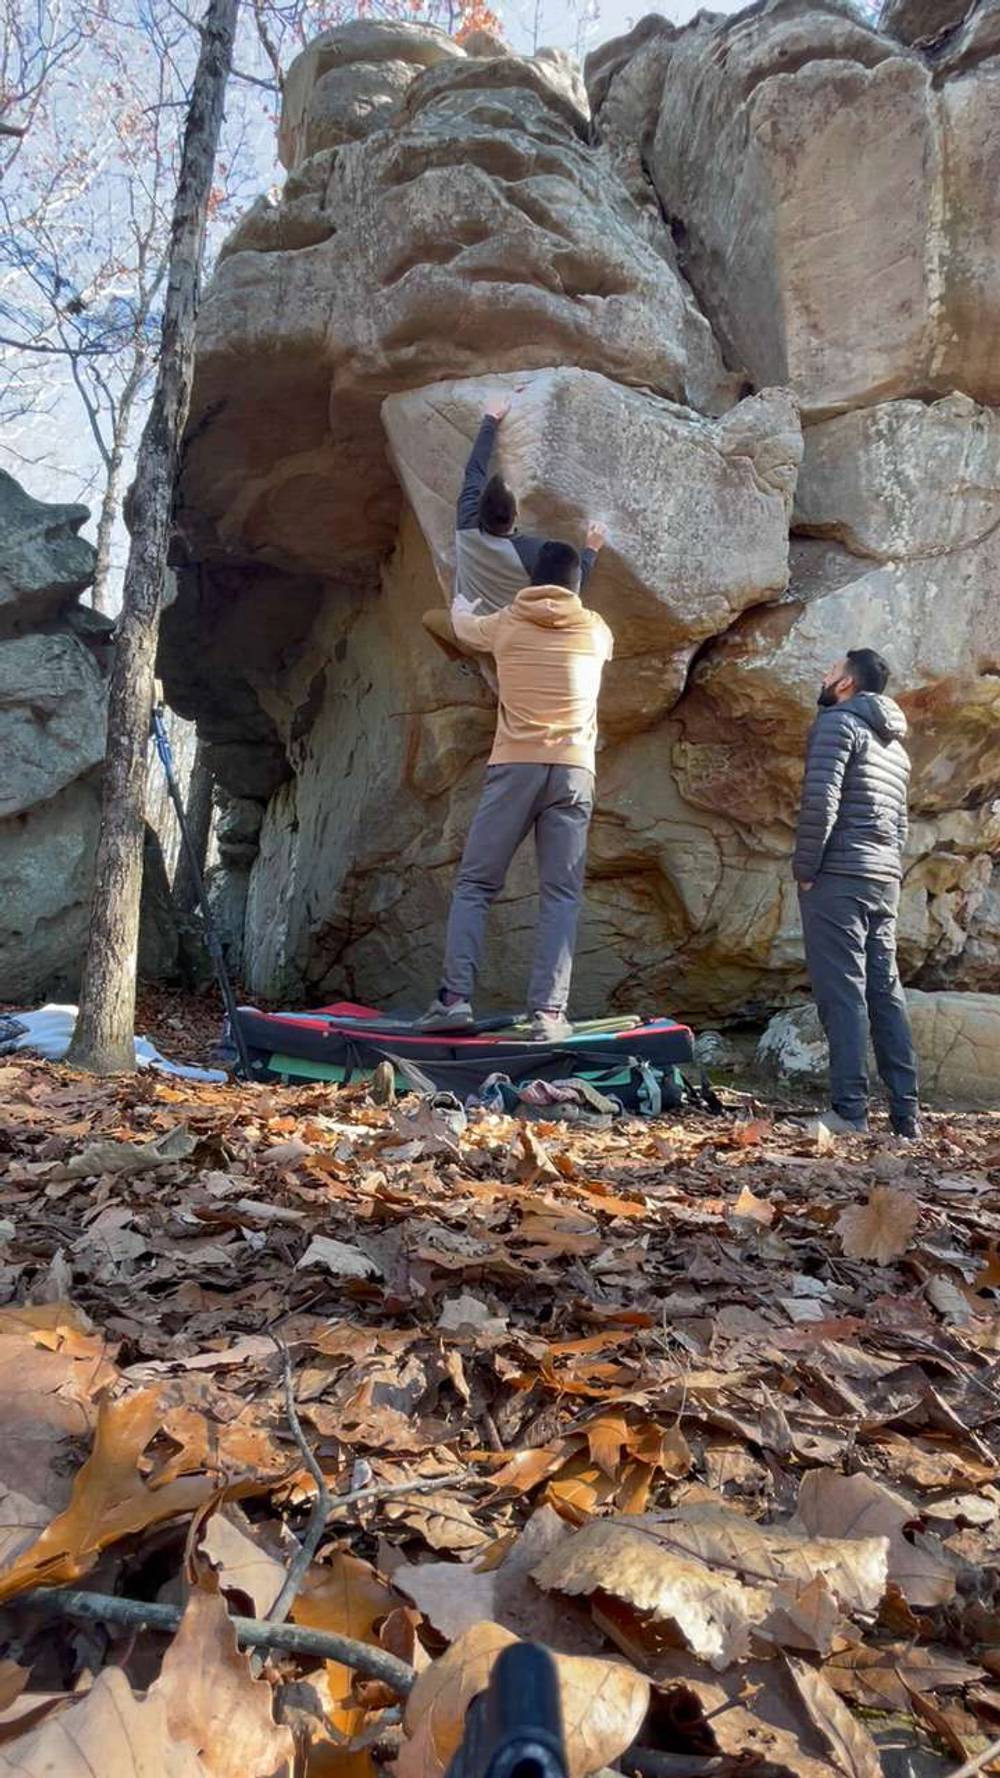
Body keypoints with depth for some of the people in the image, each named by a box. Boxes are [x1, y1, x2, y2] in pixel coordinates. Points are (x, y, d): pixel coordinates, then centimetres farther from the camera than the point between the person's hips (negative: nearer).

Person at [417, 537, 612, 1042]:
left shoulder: (505, 624, 11)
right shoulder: (595, 630, 14)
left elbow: (462, 625, 33)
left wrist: (460, 604, 58)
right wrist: (590, 556, 55)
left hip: (514, 766, 0)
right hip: (573, 772, 1)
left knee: (474, 884, 5)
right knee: (561, 895, 0)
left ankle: (455, 996, -5)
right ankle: (549, 1011, -7)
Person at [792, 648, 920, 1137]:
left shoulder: (838, 721, -4)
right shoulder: (895, 744, 22)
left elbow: (820, 799, -15)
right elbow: (901, 821, 21)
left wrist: (804, 868, -10)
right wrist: (888, 871, 19)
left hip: (838, 877, -8)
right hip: (885, 881, 8)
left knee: (841, 992, -8)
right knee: (885, 991, 8)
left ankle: (849, 1110, -9)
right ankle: (905, 1113, 10)